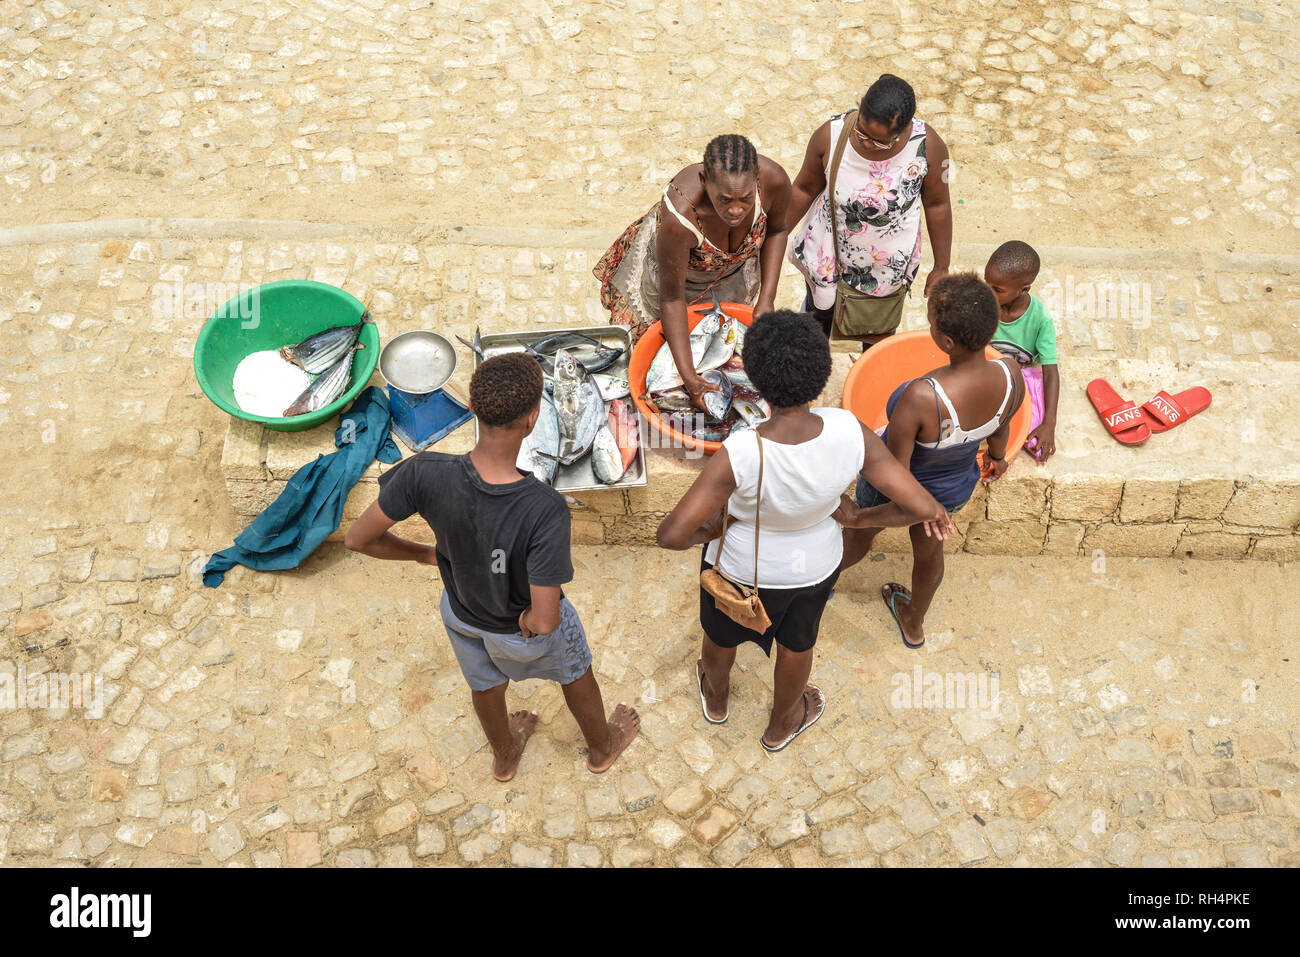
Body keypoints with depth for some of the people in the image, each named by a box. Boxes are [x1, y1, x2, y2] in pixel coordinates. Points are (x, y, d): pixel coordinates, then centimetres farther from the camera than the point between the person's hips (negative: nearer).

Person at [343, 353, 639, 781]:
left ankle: (504, 756, 66)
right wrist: (528, 620, -15)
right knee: (575, 673, 31)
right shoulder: (545, 509, -44)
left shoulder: (425, 474, -36)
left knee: (486, 683, 34)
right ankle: (602, 747, 62)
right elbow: (544, 621, -40)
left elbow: (359, 538, -21)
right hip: (523, 628, -3)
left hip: (461, 613, 3)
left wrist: (424, 553, -2)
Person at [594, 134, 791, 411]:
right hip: (670, 264, -3)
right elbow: (671, 298, -33)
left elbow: (776, 230, -11)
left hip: (734, 269, 3)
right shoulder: (679, 216, -48)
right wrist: (688, 376, -35)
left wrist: (766, 301, -17)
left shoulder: (774, 179, -37)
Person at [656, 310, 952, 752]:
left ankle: (716, 700, 64)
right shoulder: (850, 433, -32)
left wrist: (709, 531, -16)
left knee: (721, 633, 32)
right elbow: (921, 506, -26)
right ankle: (779, 726, 61)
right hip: (814, 566, 2)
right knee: (796, 642, 33)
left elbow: (671, 535, -39)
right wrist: (861, 518, -7)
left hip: (742, 569, -2)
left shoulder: (739, 455, -40)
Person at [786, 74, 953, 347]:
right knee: (817, 322, 26)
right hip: (827, 258, 0)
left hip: (887, 269, 0)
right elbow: (806, 188, -7)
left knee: (878, 337, 24)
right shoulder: (830, 135, -25)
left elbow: (937, 204, -9)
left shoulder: (927, 146, -25)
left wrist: (941, 268, 0)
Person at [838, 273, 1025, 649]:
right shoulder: (1011, 377, -28)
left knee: (860, 533, 30)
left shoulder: (920, 398, -47)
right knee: (929, 549, 34)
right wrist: (997, 456, 18)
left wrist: (861, 516, -17)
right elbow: (1000, 430, -5)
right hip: (957, 487, 4)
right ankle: (915, 625, 63)